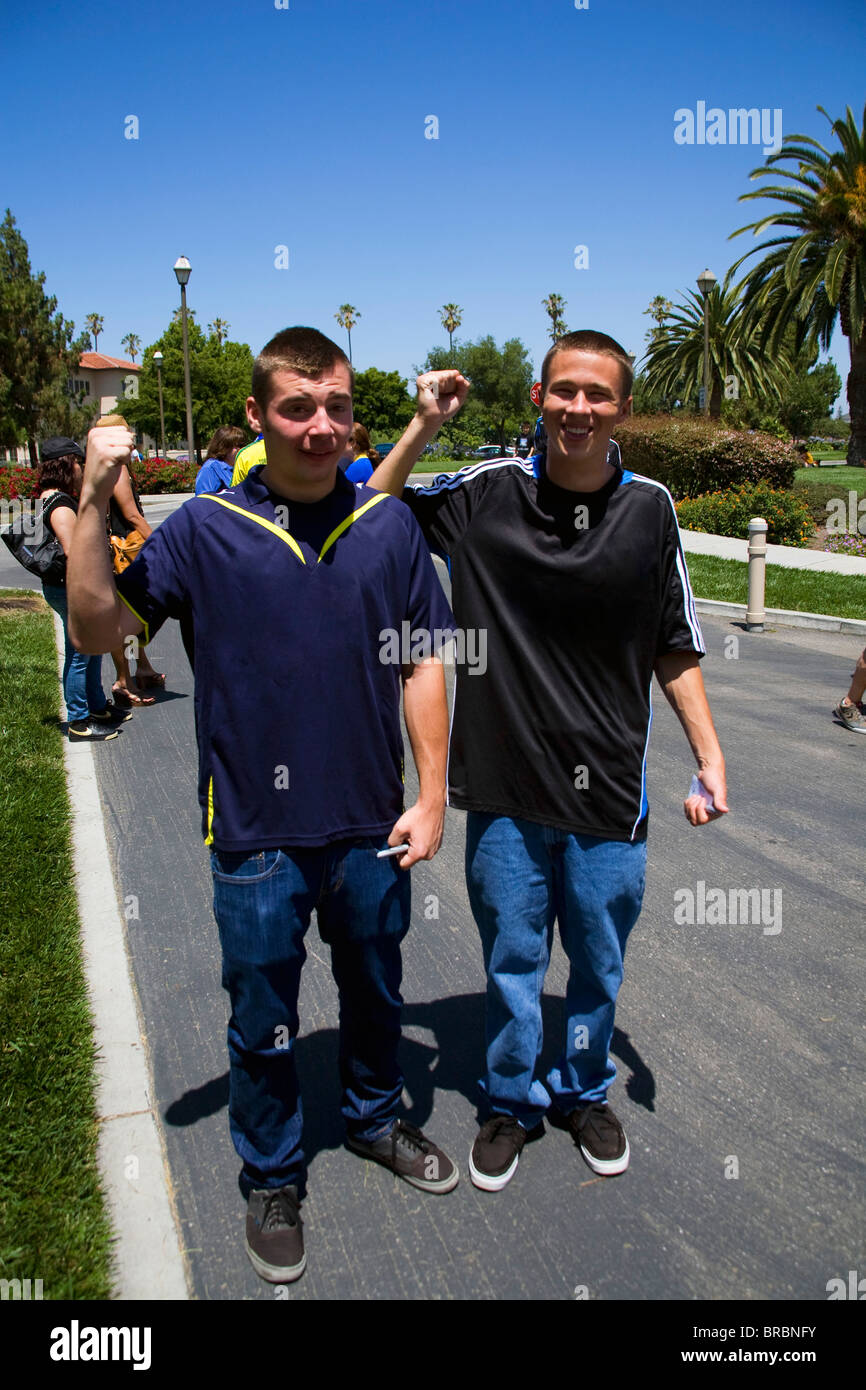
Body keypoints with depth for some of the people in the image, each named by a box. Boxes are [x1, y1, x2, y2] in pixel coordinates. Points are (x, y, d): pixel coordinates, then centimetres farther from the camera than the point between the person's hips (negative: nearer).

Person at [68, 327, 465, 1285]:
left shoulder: (388, 524, -2)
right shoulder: (206, 528, -6)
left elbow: (423, 663, 1)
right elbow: (97, 627, -8)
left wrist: (431, 795, -1)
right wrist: (93, 504, -19)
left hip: (370, 826, 2)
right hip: (258, 835, -2)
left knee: (375, 993, 22)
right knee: (261, 1022, 15)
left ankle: (374, 1118, 51)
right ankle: (271, 1179, 40)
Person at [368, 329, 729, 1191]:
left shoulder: (650, 509, -1)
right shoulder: (483, 493, -5)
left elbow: (674, 649, 5)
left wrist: (710, 757, 1)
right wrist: (422, 430, -10)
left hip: (609, 789, 1)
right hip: (505, 783, -1)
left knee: (598, 963, 17)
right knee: (512, 958, 15)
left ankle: (584, 1093, 43)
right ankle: (509, 1102, 38)